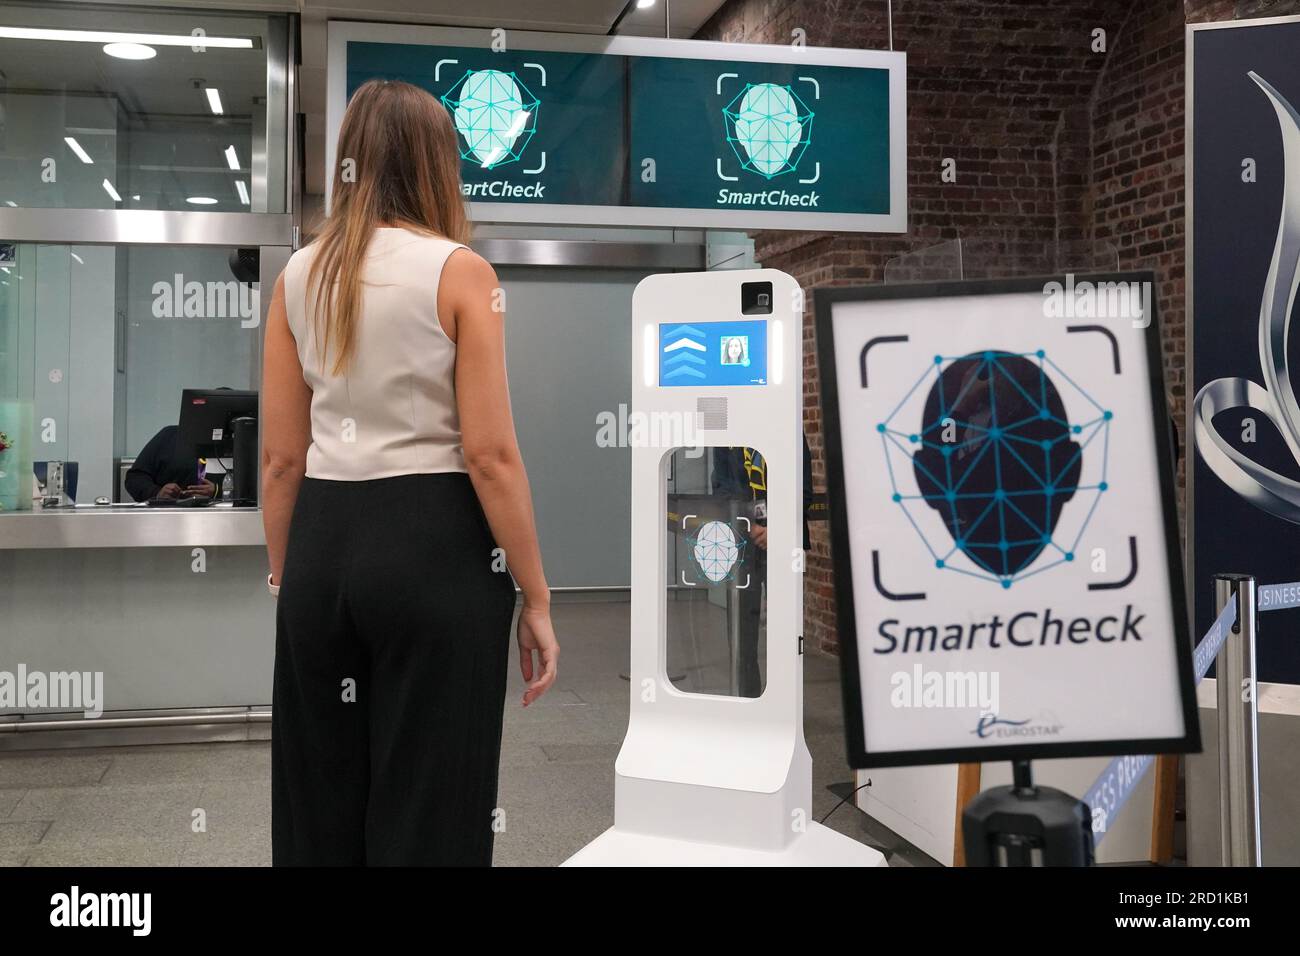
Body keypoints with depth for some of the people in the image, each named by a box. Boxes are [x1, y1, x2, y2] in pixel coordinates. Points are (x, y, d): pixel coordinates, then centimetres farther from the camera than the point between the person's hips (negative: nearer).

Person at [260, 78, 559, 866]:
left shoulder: (300, 277, 7)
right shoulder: (459, 272, -7)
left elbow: (281, 458, 7)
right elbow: (490, 455, -13)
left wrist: (287, 575, 16)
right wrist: (536, 596, -6)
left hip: (324, 544, 5)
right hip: (435, 548, -5)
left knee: (319, 802, 16)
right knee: (428, 805, 6)